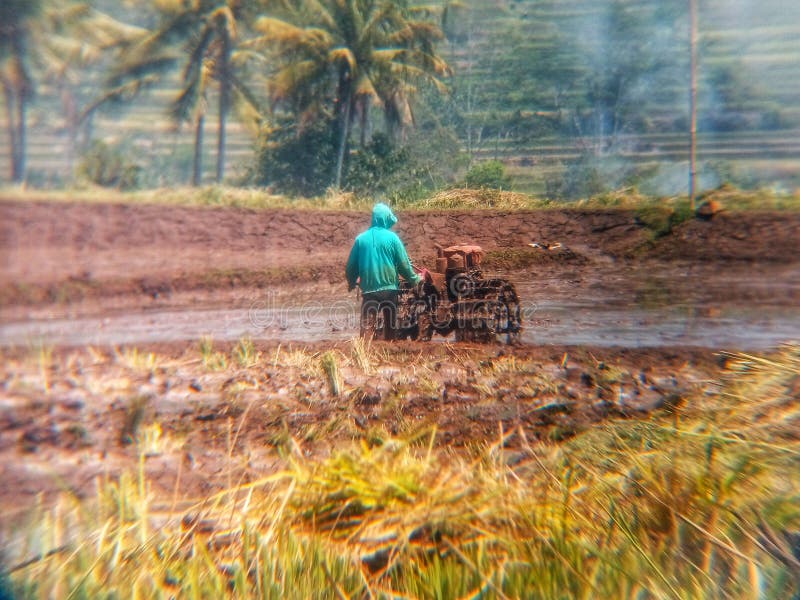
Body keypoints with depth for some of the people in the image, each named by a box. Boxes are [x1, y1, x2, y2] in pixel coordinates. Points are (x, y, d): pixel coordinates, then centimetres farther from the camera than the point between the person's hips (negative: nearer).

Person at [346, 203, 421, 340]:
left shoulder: (360, 238, 0)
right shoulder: (392, 237, -5)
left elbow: (351, 266, 5)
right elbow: (403, 264, -2)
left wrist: (351, 283, 23)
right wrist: (415, 279, 14)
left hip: (369, 290, 1)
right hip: (389, 289, 0)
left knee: (367, 328, -1)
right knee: (391, 327, 14)